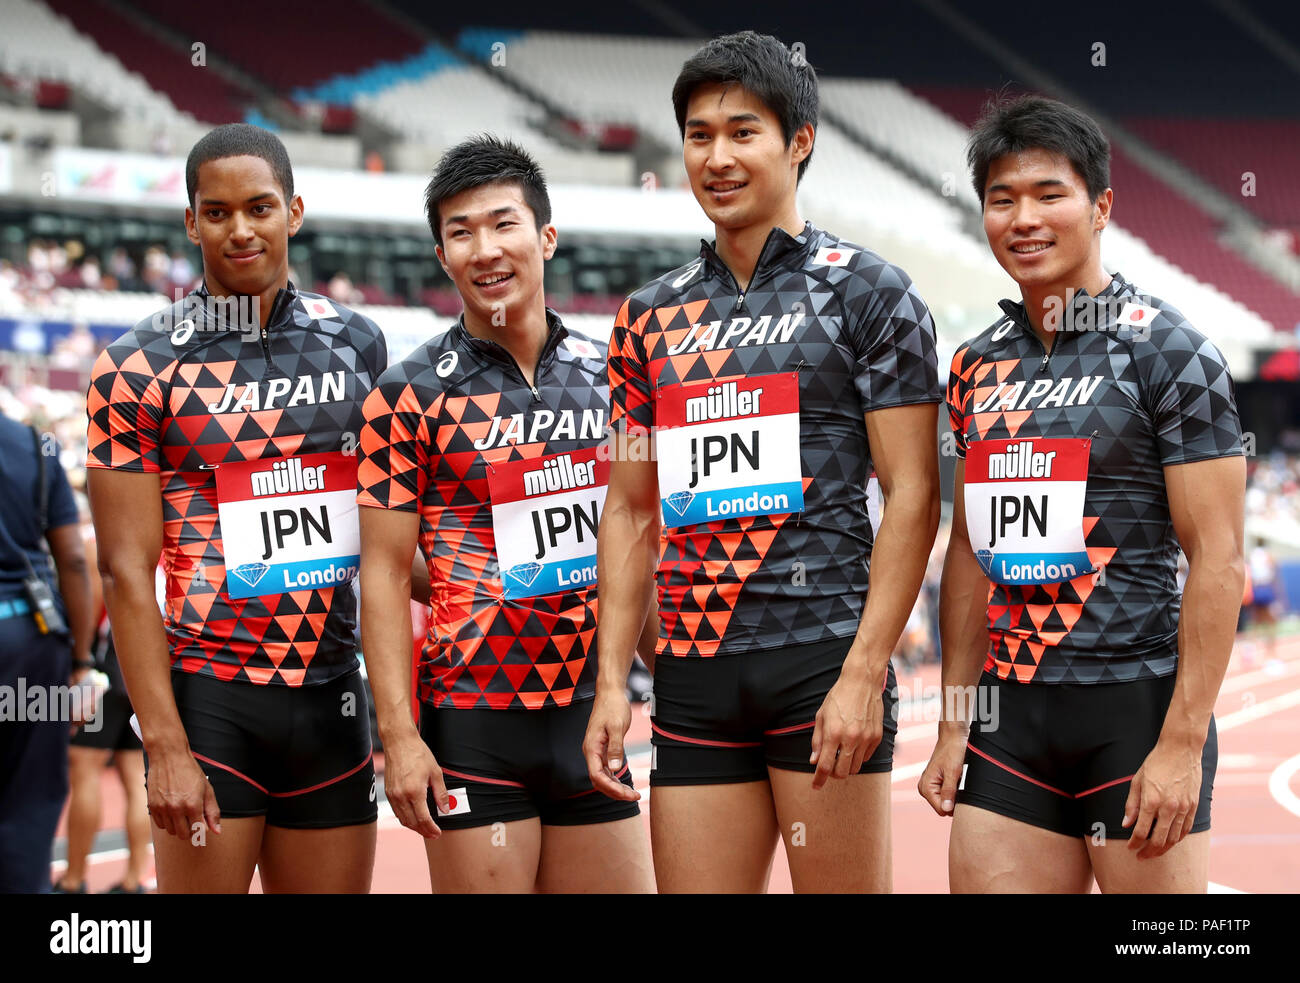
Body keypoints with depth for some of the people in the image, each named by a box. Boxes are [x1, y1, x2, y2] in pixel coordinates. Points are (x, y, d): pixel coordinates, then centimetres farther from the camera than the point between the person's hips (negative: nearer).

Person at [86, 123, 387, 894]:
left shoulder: (356, 346, 9)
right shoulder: (141, 370, -3)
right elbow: (128, 571, -7)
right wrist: (165, 745, -13)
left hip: (332, 691, 4)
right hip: (210, 694, -4)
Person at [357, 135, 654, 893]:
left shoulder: (607, 376, 9)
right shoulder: (412, 396, -3)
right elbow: (384, 575, -5)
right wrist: (398, 735, -12)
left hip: (590, 714, 4)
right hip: (474, 721, -4)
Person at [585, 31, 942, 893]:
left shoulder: (868, 293, 1)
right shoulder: (651, 316, 15)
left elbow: (912, 495, -5)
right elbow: (630, 511, 17)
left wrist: (863, 673, -14)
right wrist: (611, 681, 7)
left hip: (823, 657, -5)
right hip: (693, 669, 5)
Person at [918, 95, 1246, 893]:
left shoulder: (1167, 351, -6)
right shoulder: (979, 366, 12)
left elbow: (1219, 563, -11)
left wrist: (1182, 745, -17)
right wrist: (954, 727, 12)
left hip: (1137, 708, -5)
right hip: (1012, 716, 5)